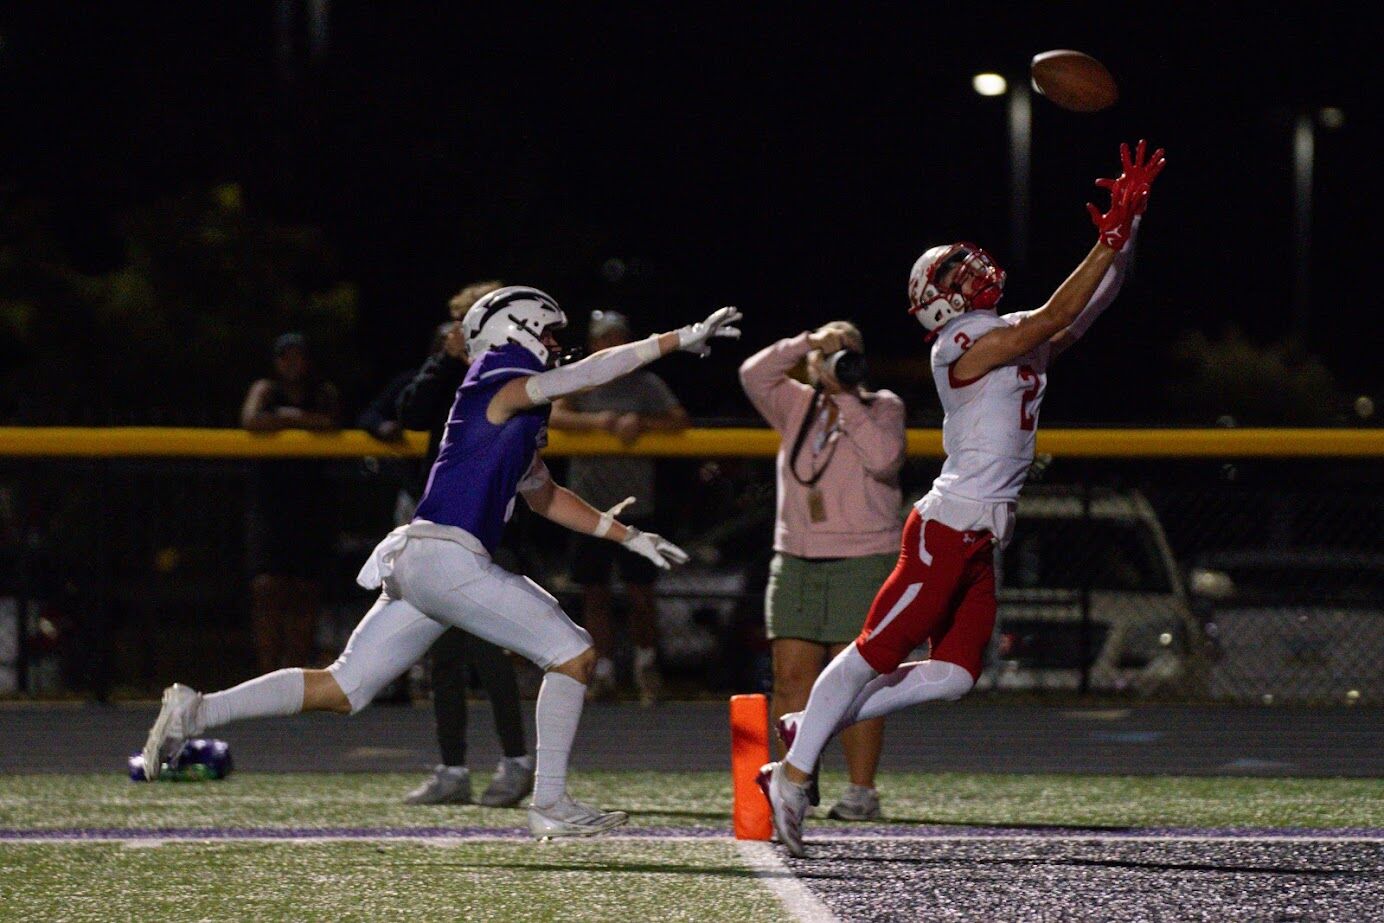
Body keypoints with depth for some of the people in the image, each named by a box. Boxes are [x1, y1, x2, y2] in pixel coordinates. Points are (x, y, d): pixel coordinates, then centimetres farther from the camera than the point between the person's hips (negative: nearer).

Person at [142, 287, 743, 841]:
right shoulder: (500, 388, -4)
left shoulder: (521, 419, 23)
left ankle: (195, 712, 6)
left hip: (417, 566, 10)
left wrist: (629, 537, 32)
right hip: (445, 554, -10)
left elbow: (543, 496, 33)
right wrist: (680, 339, -12)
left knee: (339, 692, 9)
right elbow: (585, 374, -14)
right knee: (573, 654, -6)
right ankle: (550, 805, -4)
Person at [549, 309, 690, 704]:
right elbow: (553, 416, -9)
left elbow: (679, 421, -5)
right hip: (590, 505, 1)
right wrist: (595, 421, -23)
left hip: (635, 507, -1)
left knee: (640, 593, -2)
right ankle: (603, 672, 10)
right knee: (594, 594, 2)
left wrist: (641, 423, -20)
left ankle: (646, 663, 20)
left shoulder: (646, 385, 5)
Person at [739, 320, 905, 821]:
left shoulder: (882, 408, 4)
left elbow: (884, 458, -14)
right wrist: (805, 344, -10)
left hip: (863, 565, -4)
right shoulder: (796, 407, 13)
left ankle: (862, 790, -3)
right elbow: (754, 375, -2)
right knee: (791, 676, -1)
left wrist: (846, 399, -13)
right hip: (796, 564, 4)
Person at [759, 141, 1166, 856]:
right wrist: (1111, 238, -20)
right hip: (949, 526, -9)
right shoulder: (963, 343, -12)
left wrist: (1128, 231, 1)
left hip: (980, 540, 9)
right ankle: (793, 772, -1)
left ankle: (814, 725, 12)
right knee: (876, 654, -7)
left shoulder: (1014, 339, 14)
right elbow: (1055, 317, -20)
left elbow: (1091, 305, 13)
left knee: (953, 676, 5)